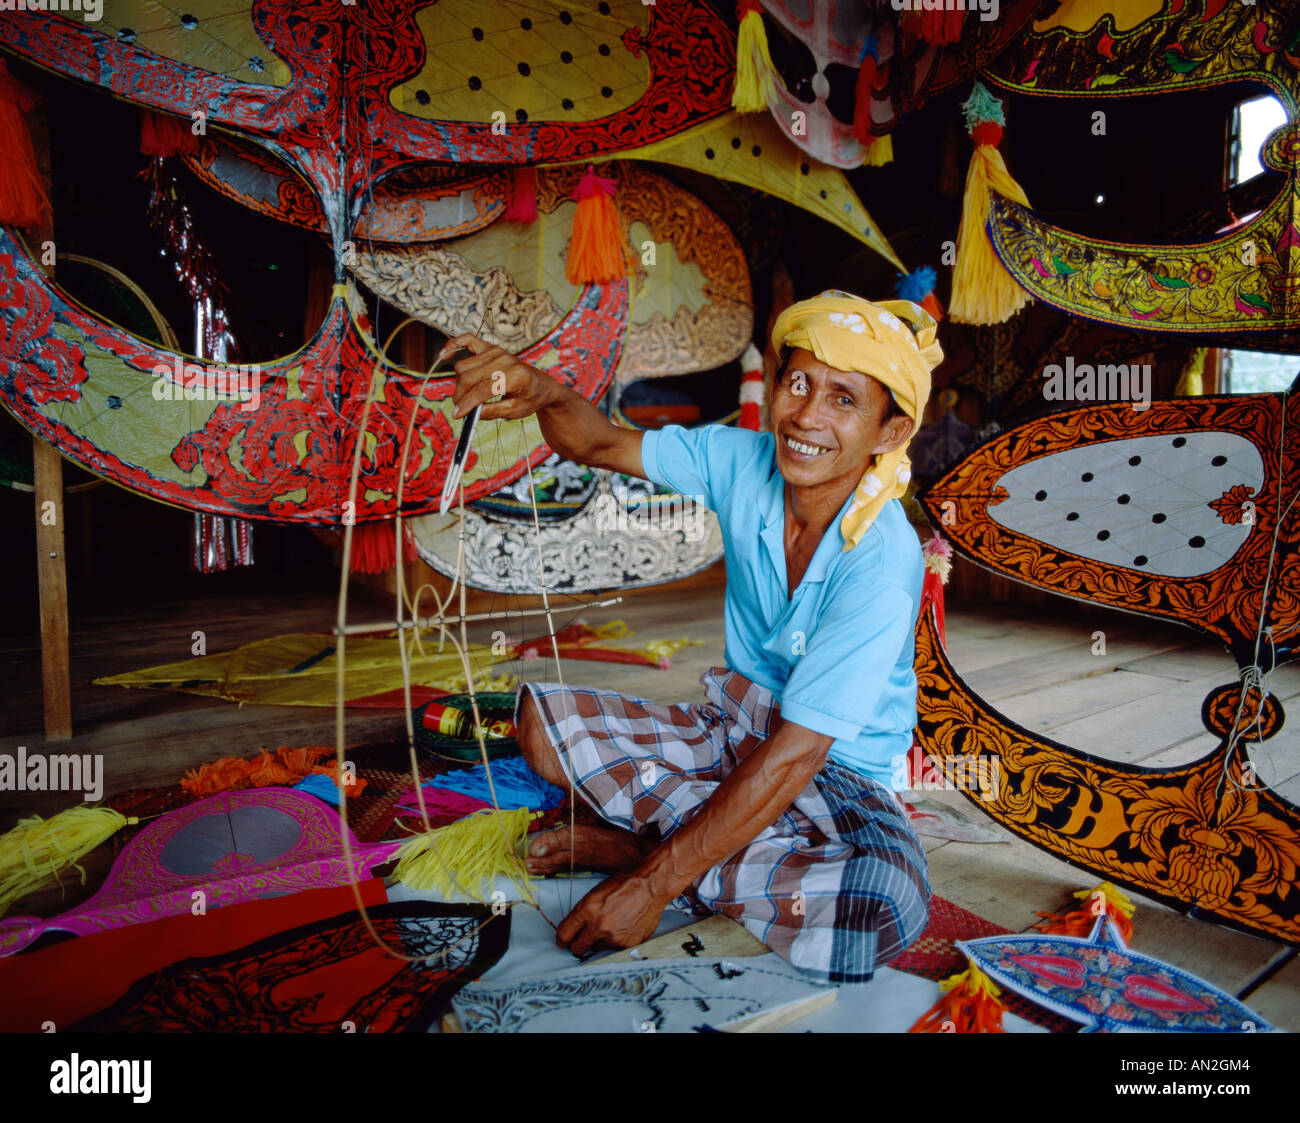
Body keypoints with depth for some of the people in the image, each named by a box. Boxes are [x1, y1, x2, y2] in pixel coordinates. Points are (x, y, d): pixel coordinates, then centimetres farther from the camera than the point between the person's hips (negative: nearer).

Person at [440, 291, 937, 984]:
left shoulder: (881, 564, -27)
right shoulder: (743, 462, -11)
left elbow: (795, 753, -30)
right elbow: (605, 445, -4)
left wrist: (656, 882, -31)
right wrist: (544, 392, -29)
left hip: (838, 777, -3)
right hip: (732, 732, 4)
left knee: (888, 908, -37)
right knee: (542, 716, -13)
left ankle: (644, 845, -18)